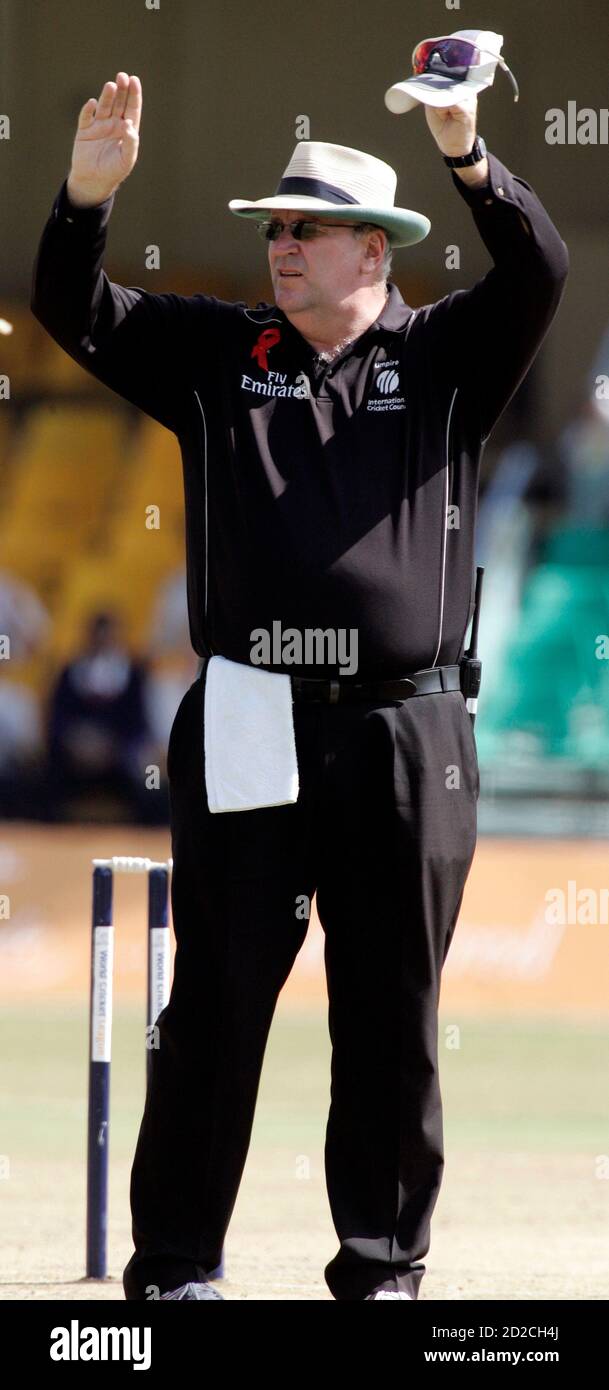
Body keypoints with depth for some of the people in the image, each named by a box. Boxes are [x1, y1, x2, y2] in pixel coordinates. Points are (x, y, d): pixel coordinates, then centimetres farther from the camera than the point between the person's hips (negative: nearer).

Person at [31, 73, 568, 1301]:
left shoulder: (442, 361, 8)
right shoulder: (217, 355, 11)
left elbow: (539, 275, -6)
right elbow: (74, 314, 5)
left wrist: (467, 155, -21)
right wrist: (87, 193, -12)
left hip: (404, 738, 0)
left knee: (391, 1016, 5)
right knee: (215, 1003, 2)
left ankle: (383, 1265, 14)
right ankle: (174, 1265, 6)